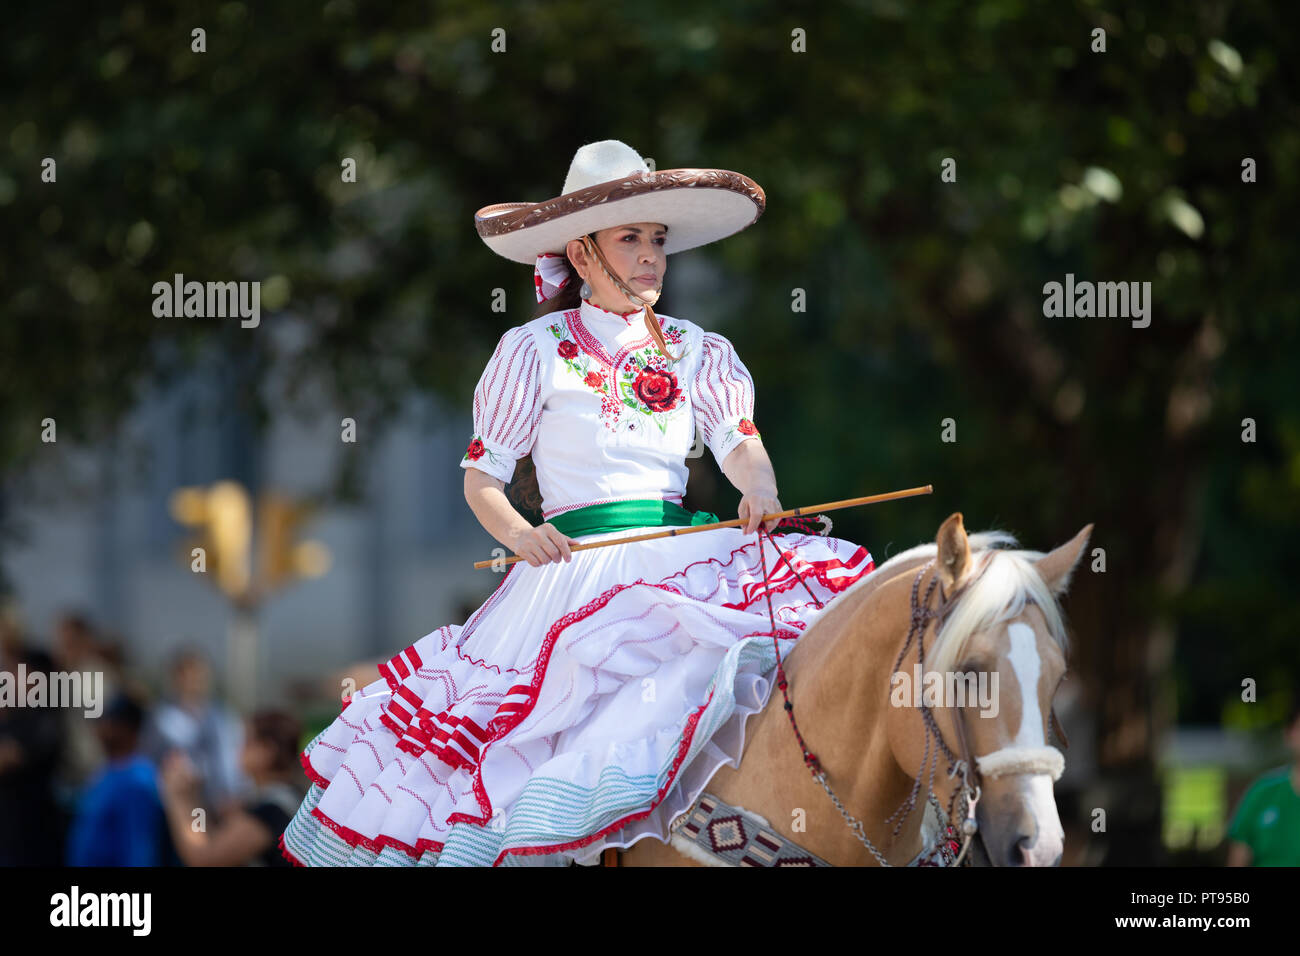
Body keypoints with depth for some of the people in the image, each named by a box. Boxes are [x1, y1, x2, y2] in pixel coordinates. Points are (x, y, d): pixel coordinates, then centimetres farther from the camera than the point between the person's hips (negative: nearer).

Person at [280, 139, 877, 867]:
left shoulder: (693, 350, 16)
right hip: (578, 559, -4)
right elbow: (482, 478, 7)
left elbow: (738, 435, 3)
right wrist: (519, 535, -14)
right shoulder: (535, 351, 7)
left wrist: (759, 488, -21)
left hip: (684, 552, 4)